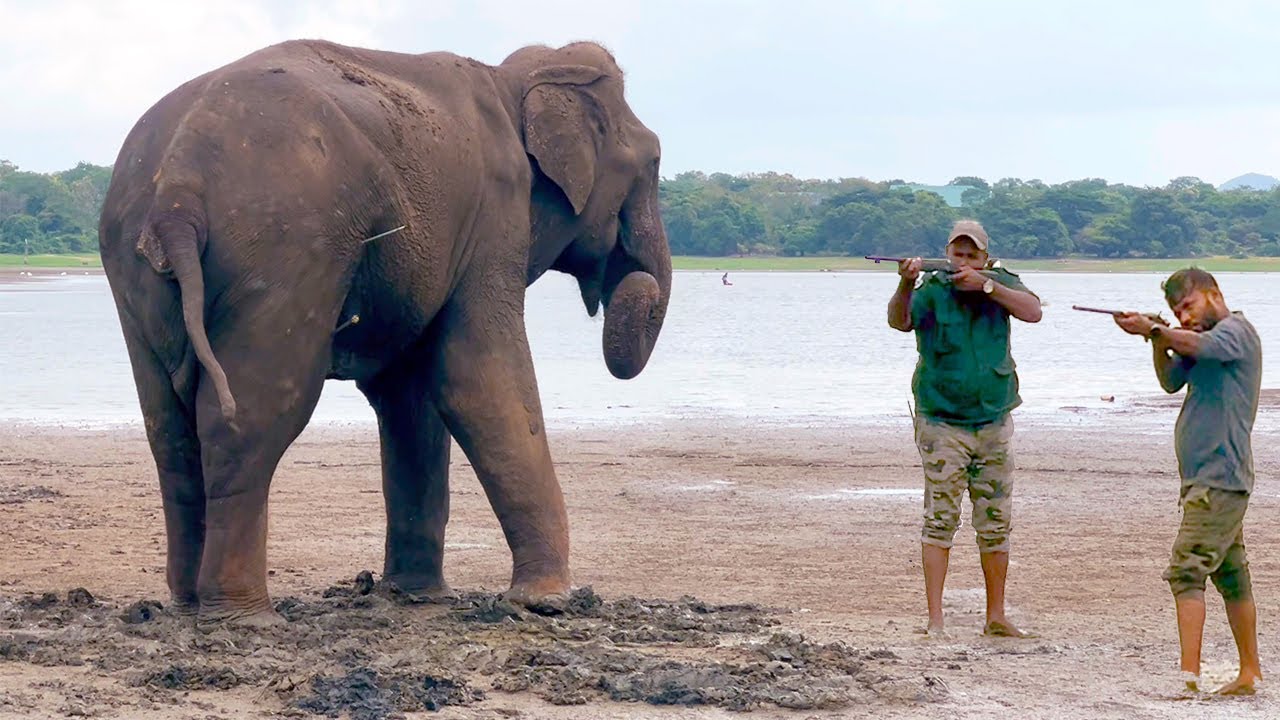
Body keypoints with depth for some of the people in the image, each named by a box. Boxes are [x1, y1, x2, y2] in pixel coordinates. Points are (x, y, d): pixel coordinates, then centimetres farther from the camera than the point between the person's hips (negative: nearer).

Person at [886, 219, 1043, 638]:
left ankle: (996, 618, 16)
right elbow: (900, 321, -21)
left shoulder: (999, 282, 6)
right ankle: (935, 619, -5)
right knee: (940, 521, -6)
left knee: (995, 524, 8)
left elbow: (1033, 312, -9)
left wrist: (985, 285, -18)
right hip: (942, 424, -3)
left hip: (994, 421, 3)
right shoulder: (932, 289, -5)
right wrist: (905, 285, -41)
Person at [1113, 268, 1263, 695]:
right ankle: (1250, 674, 21)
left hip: (1219, 477, -10)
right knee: (1230, 575, 14)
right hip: (1207, 478, 10)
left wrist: (1153, 330, -36)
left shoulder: (1235, 330, -8)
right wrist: (1160, 344, -2)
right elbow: (1172, 381, 15)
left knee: (1187, 571, -16)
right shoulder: (1202, 341, 20)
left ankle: (1189, 673, -22)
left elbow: (1201, 346, -28)